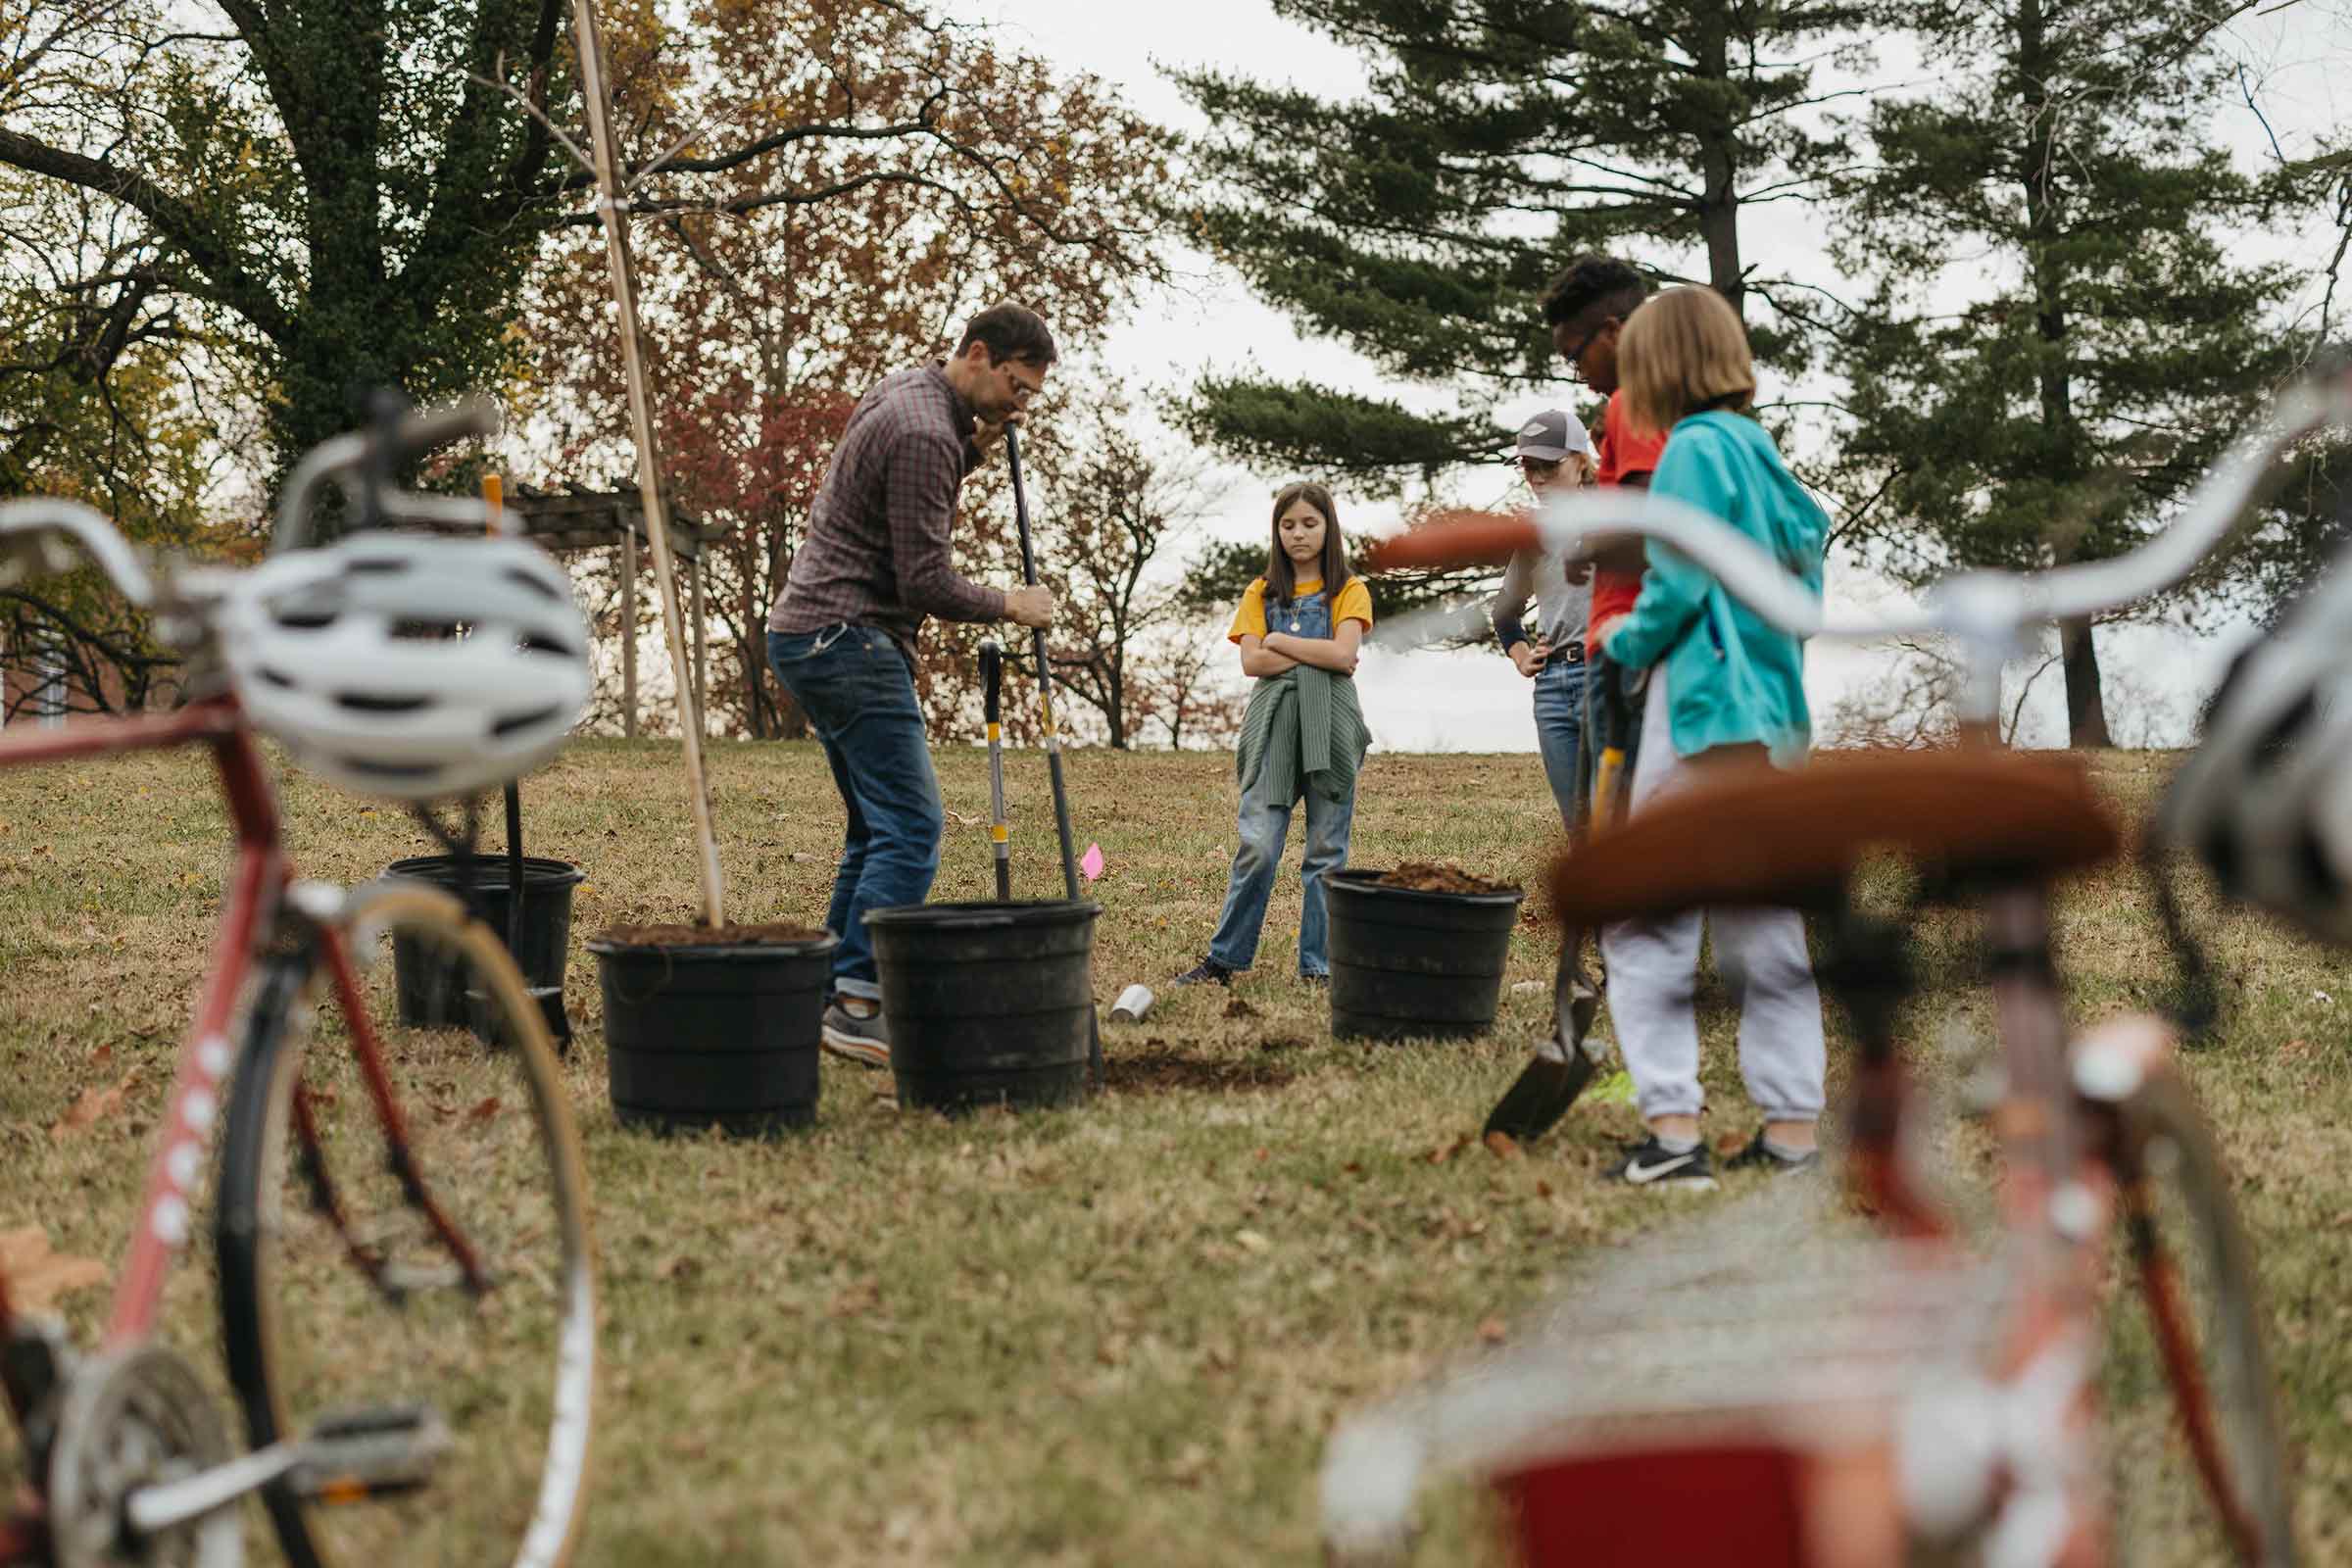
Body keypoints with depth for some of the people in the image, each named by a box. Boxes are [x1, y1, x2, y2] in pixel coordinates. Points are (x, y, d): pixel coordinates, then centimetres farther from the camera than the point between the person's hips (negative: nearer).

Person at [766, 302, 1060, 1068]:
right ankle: (860, 1005, -18)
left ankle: (839, 995, 13)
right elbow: (927, 582, -20)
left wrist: (974, 448, 12)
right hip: (847, 638, -11)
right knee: (910, 826, -14)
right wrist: (1008, 605, -3)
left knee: (880, 826, 13)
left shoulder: (903, 391, 14)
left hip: (814, 636, 11)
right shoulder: (924, 431, -18)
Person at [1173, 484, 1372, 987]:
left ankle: (1318, 965, 8)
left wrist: (1280, 640, -2)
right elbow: (1252, 661, 0)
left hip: (1329, 726, -1)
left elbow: (1343, 653, -9)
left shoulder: (1348, 591, 7)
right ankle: (1223, 959, 1)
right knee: (1257, 846, -6)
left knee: (1326, 851, 2)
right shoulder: (1262, 593, 13)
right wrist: (1317, 655, -6)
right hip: (1273, 724, 1)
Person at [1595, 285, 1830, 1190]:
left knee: (1648, 927, -4)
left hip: (1706, 717, -8)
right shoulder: (1768, 458, 15)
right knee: (1764, 930, 11)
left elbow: (1676, 585, -16)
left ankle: (1674, 1130, -9)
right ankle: (1792, 1132, 12)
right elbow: (1803, 596, 17)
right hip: (1778, 724, 8)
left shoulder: (1697, 448, -9)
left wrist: (1625, 642, 2)